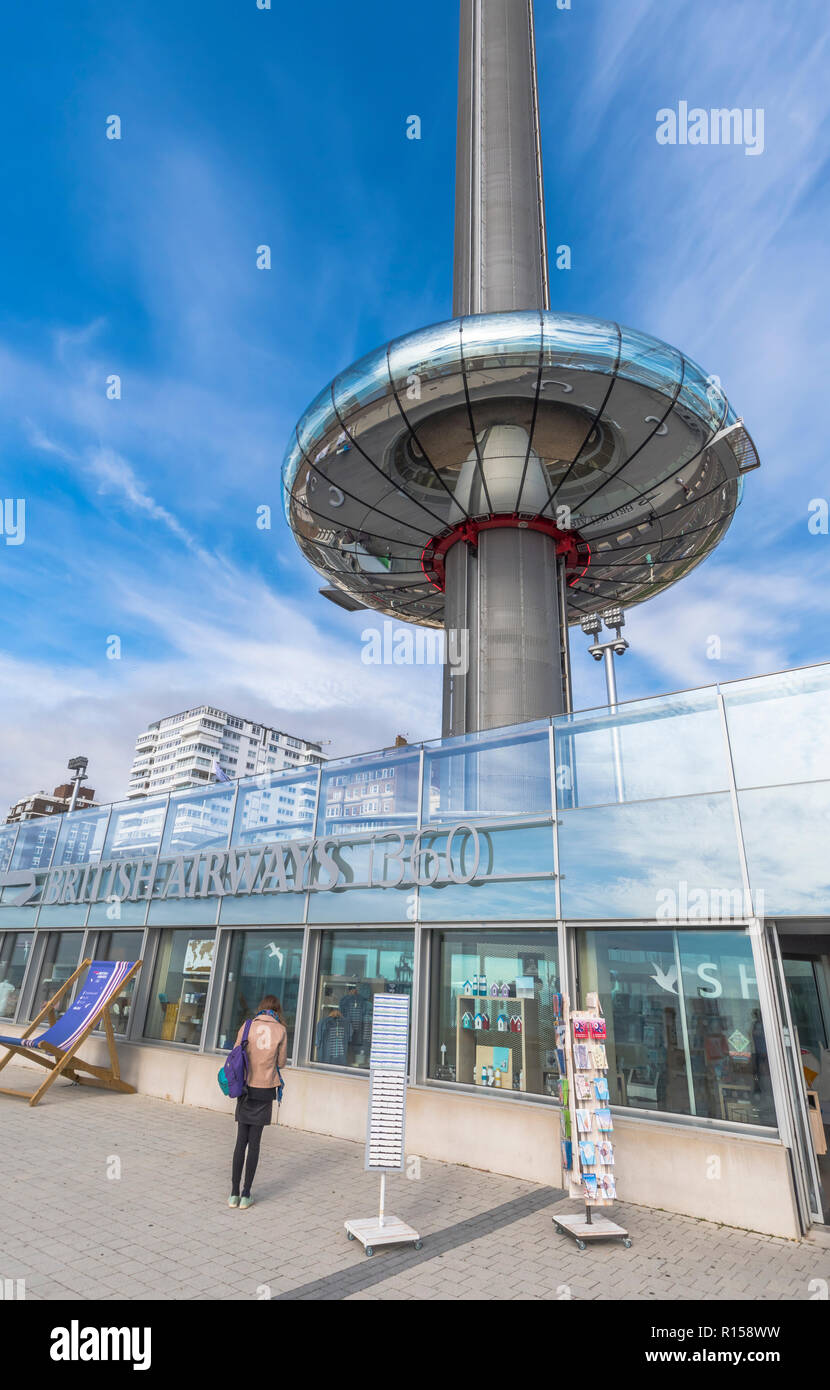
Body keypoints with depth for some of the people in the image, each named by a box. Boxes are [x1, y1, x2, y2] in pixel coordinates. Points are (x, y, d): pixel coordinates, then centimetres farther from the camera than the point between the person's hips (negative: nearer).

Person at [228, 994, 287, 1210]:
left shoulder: (248, 1026, -3)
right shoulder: (281, 1030, -5)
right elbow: (281, 1063, 2)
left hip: (247, 1089, 1)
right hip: (266, 1089, -1)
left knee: (241, 1141, 11)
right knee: (254, 1143, 9)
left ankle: (234, 1194, 15)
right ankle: (246, 1195, 13)